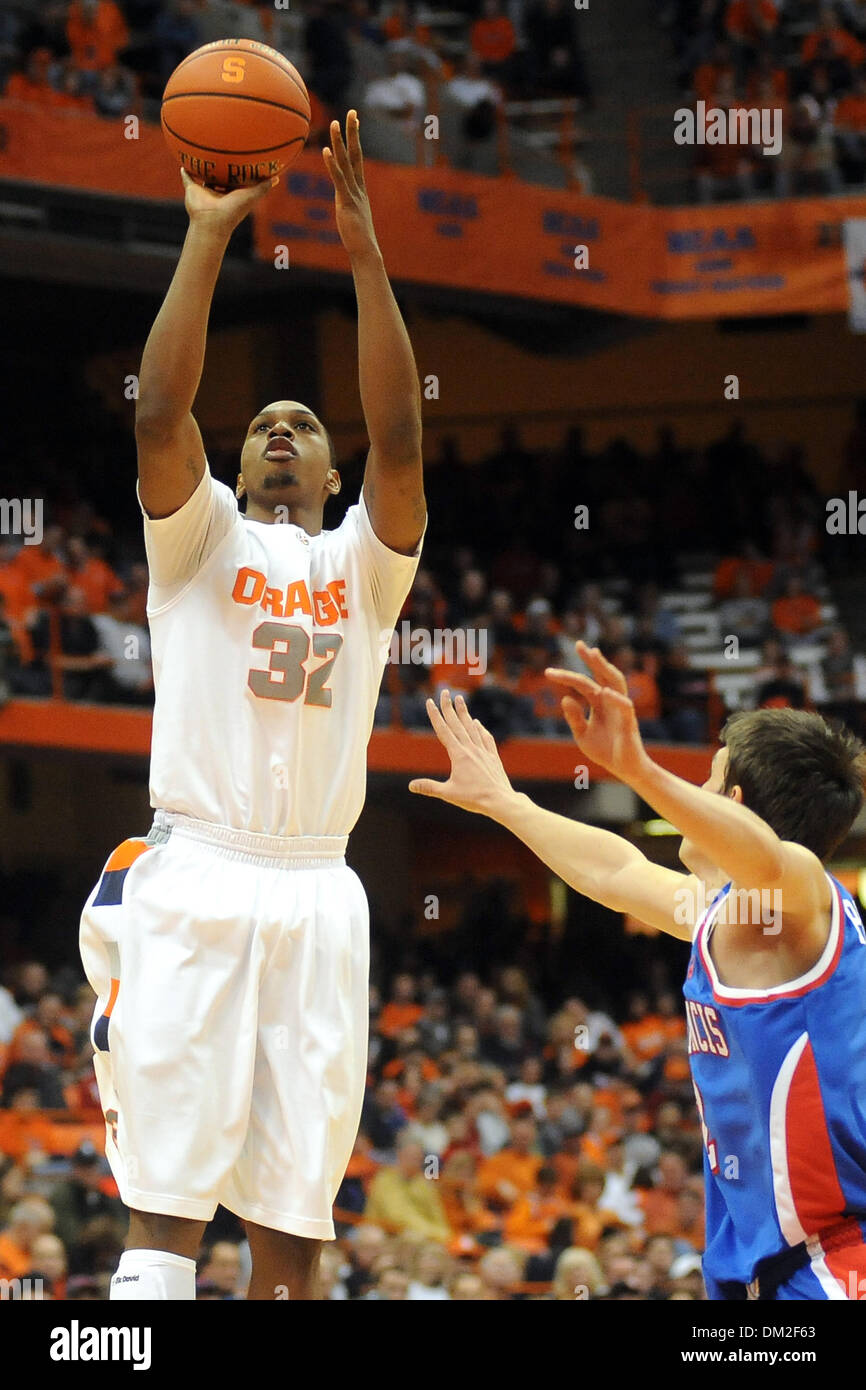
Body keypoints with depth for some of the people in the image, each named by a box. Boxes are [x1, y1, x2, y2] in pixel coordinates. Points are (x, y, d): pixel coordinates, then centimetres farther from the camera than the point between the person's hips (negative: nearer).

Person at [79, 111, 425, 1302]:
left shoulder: (362, 562, 16)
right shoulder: (200, 535, 12)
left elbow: (400, 439, -1)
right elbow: (160, 412, -6)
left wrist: (365, 253, -7)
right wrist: (209, 234, -8)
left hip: (317, 893, 3)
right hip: (196, 880, -2)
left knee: (293, 1223, 1)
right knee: (168, 1206, -11)